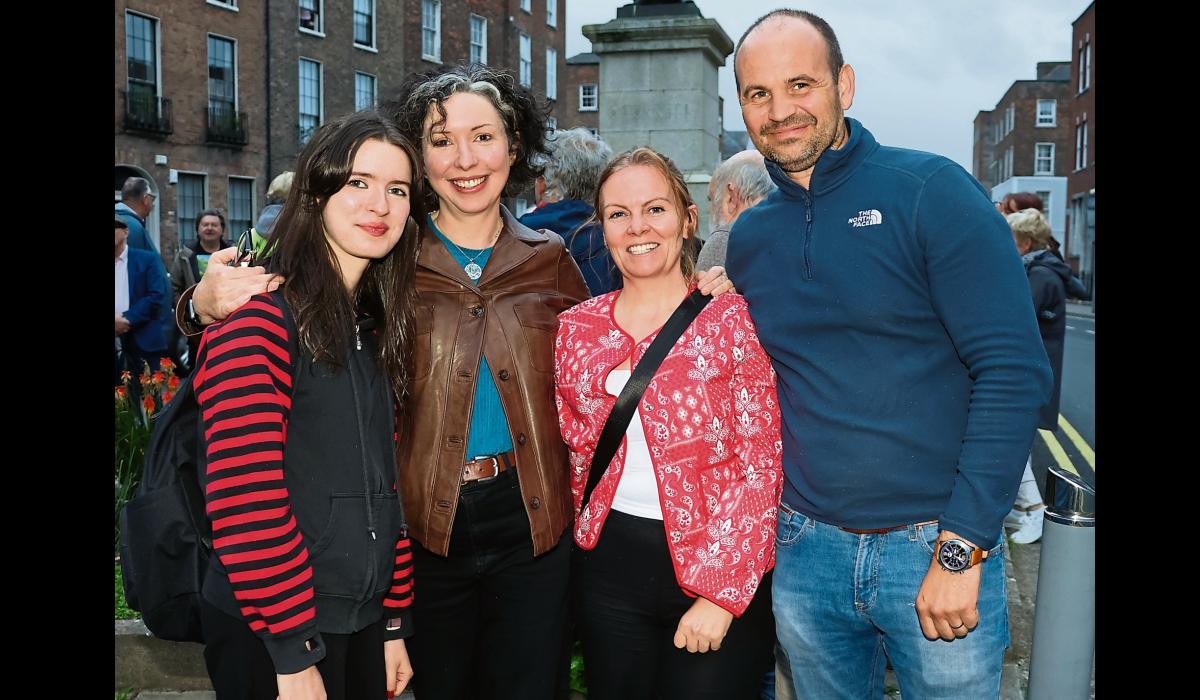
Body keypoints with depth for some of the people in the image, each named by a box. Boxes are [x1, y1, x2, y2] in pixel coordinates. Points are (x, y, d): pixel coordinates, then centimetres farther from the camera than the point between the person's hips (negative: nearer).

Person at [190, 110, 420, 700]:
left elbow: (382, 489, 10)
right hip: (271, 636, -7)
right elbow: (244, 500, -20)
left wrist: (394, 624, 9)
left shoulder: (375, 328, 9)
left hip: (362, 623, 7)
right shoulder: (258, 319, -15)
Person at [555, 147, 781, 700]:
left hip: (725, 576, -3)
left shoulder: (732, 318, -8)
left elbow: (763, 465, -11)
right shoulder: (576, 326, 4)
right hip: (609, 566, 4)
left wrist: (721, 591, -14)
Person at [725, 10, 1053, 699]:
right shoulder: (747, 237, 5)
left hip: (939, 548, -4)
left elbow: (1015, 371, -14)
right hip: (805, 549, 4)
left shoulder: (931, 191, -9)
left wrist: (961, 549, -17)